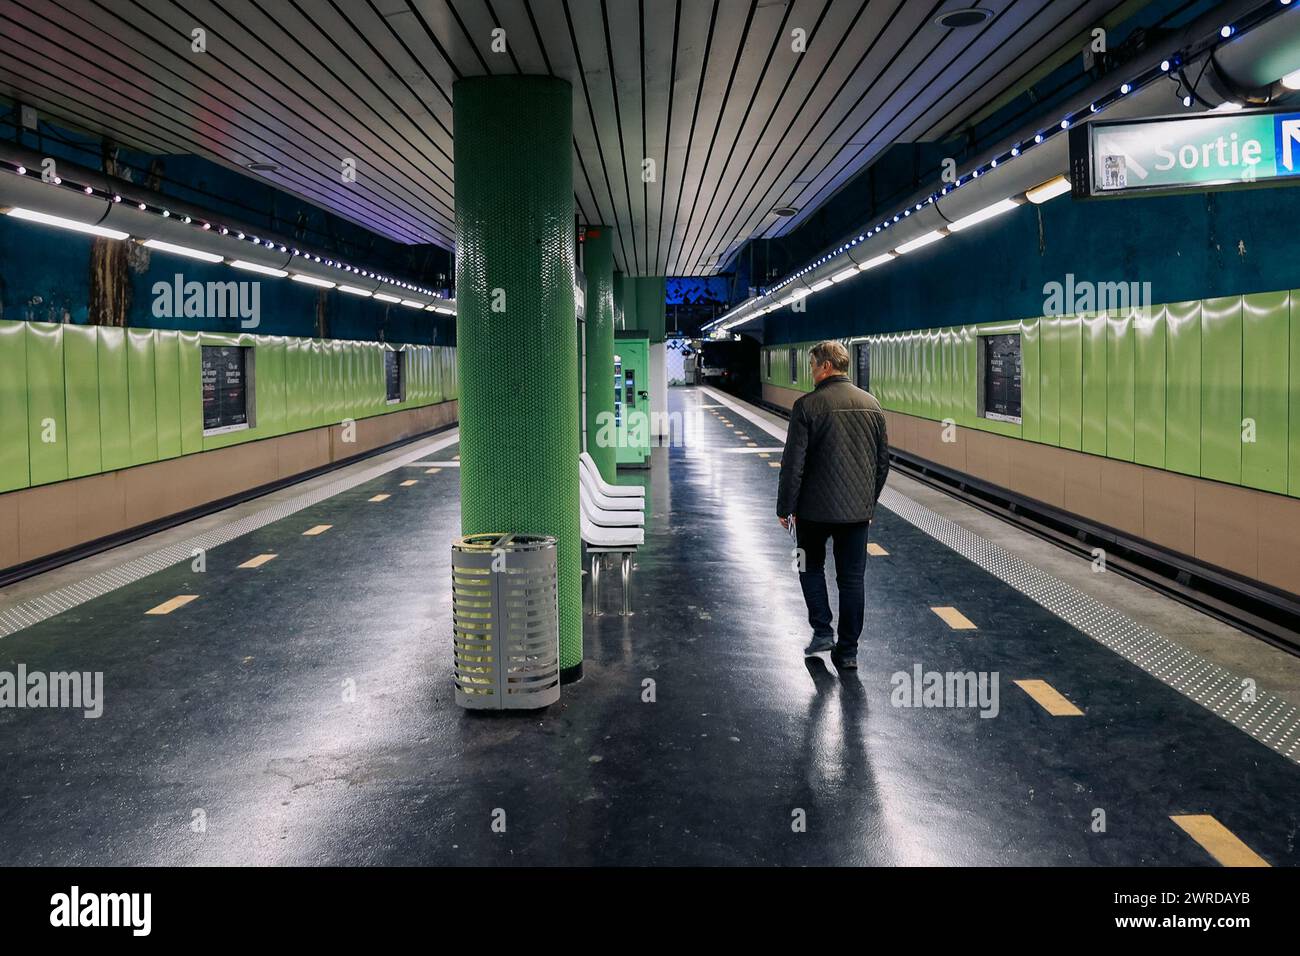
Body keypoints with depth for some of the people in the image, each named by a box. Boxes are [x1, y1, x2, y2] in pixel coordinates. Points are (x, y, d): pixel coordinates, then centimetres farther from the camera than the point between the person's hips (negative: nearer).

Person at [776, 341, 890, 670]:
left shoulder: (808, 405, -12)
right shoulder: (872, 404, 5)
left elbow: (793, 463, -13)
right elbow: (883, 461, 11)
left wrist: (785, 507, -3)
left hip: (816, 507, -4)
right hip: (858, 508, 4)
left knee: (811, 565, 18)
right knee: (852, 578, 9)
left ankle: (822, 631, 12)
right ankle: (847, 651, 12)